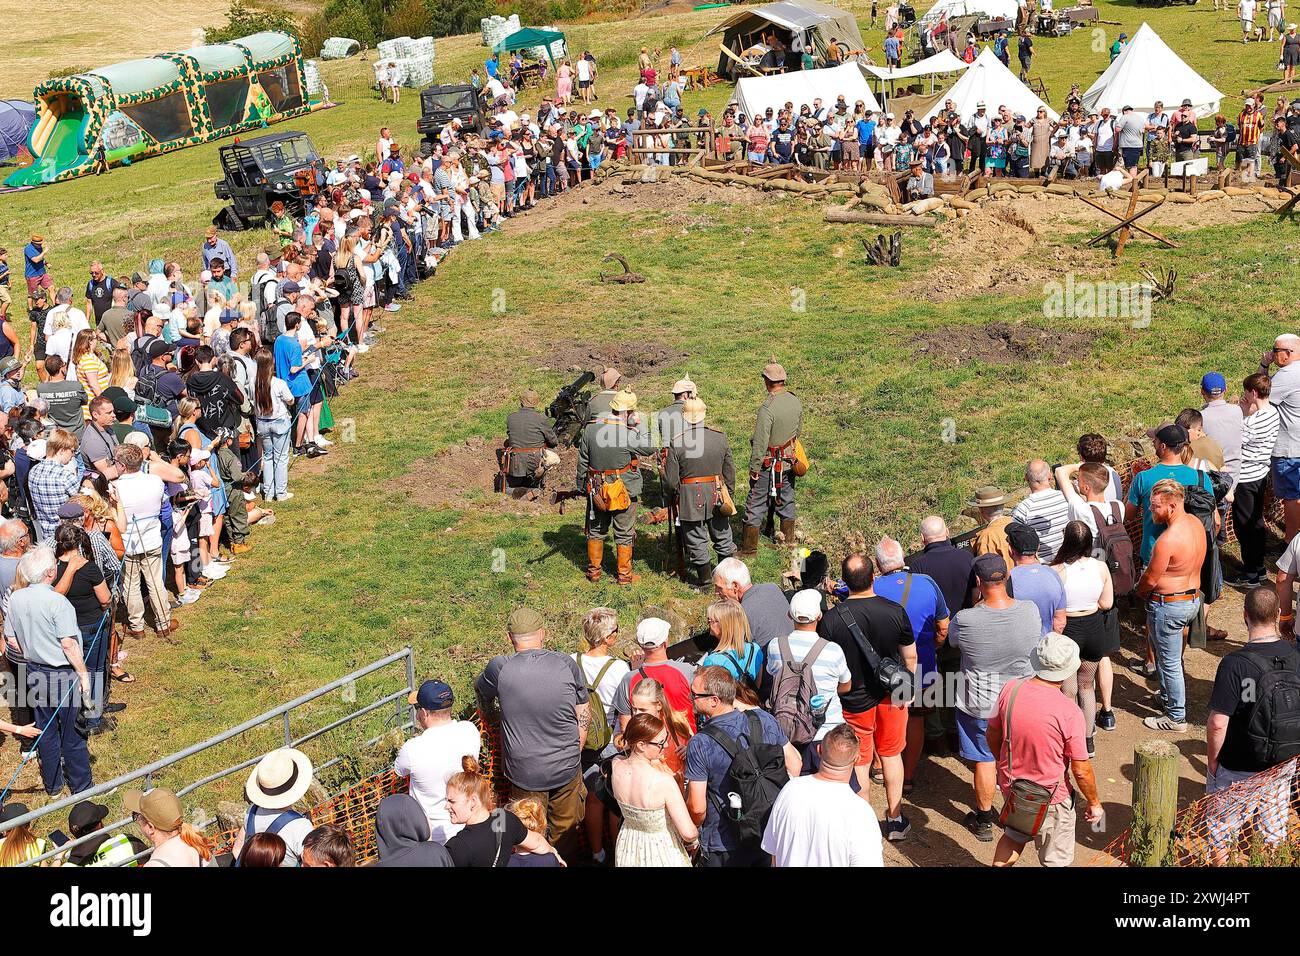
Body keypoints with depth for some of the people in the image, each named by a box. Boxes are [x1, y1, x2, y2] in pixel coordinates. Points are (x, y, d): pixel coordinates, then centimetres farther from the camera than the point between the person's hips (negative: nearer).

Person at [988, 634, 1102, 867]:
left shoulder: (1010, 690, -14)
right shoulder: (1069, 712, -27)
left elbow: (993, 735, 1)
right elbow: (1081, 770, -18)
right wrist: (1094, 803, 0)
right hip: (1050, 799, -4)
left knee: (1014, 836, 32)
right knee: (1056, 861, 18)